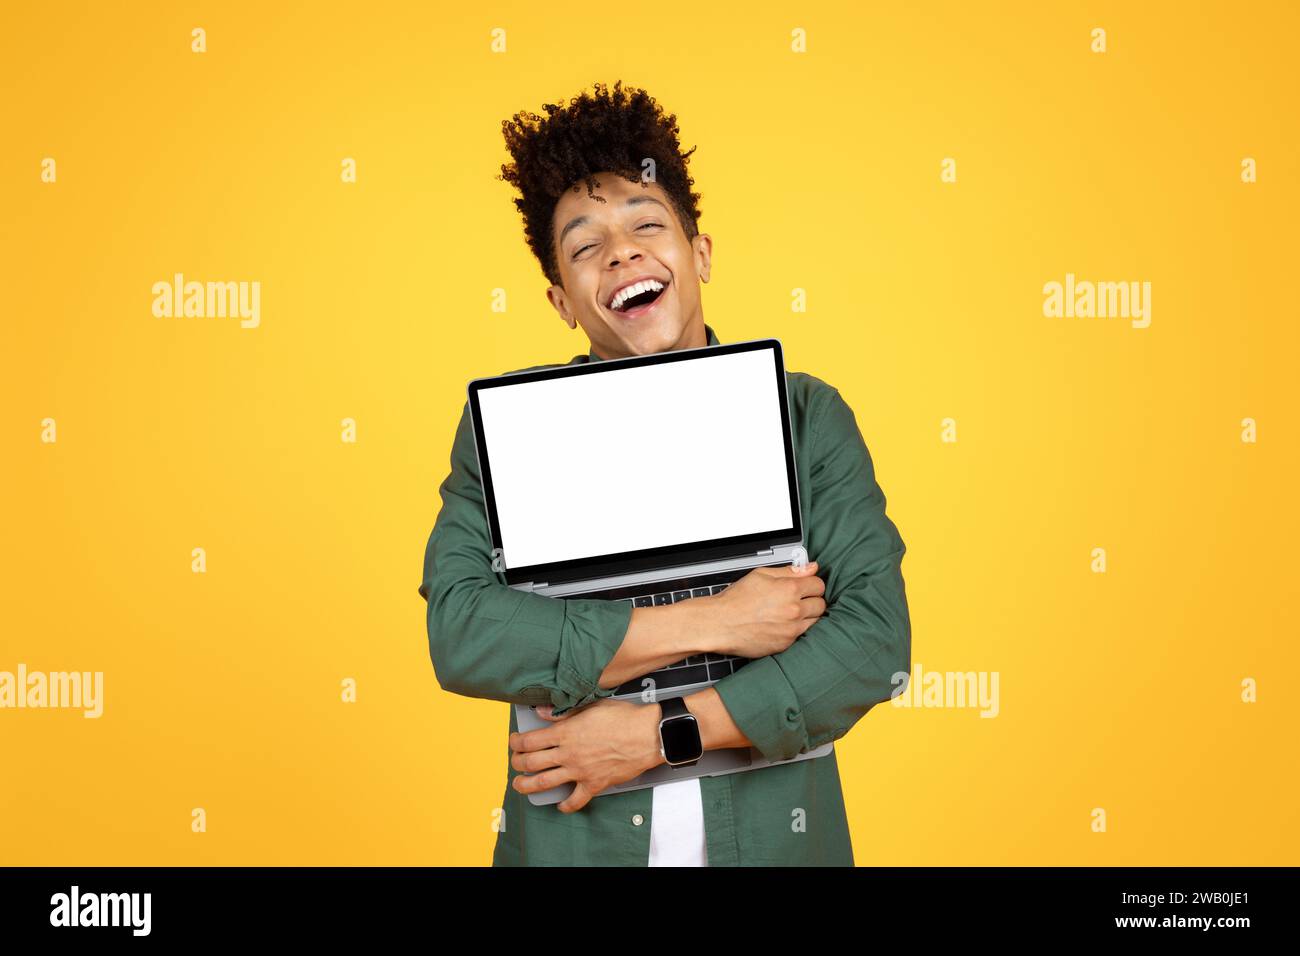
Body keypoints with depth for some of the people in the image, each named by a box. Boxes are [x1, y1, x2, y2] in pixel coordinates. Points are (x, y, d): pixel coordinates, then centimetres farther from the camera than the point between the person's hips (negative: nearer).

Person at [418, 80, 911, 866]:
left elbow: (876, 637, -11)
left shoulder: (809, 417, -2)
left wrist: (657, 733, -17)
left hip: (773, 837, 1)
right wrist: (713, 623, -20)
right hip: (570, 839, 0)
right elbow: (459, 633, -16)